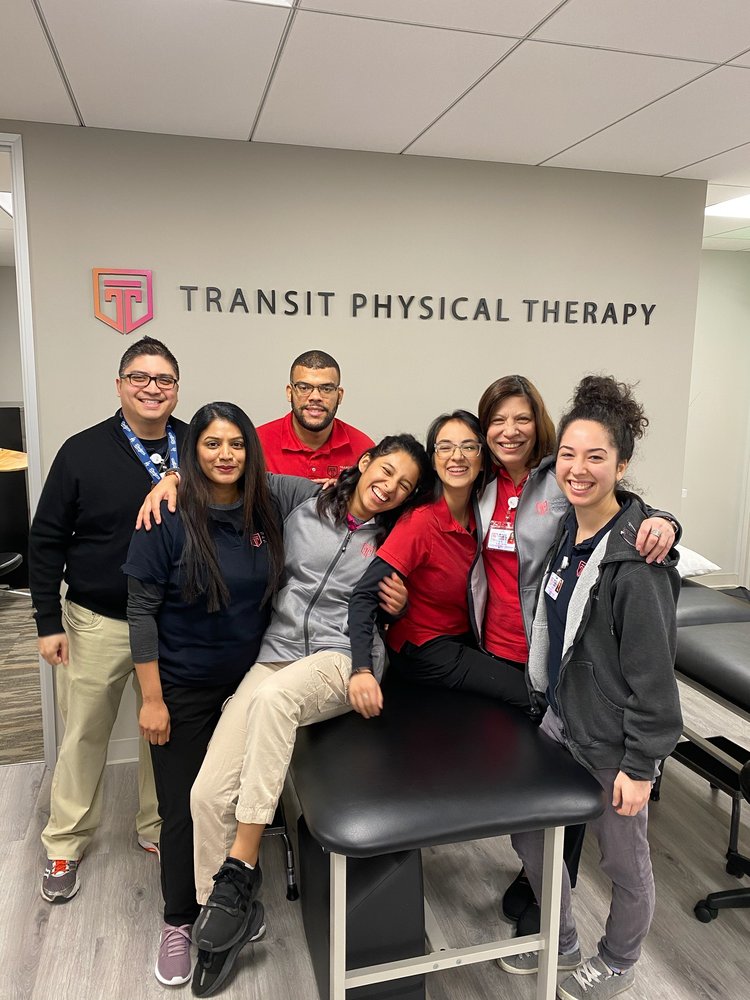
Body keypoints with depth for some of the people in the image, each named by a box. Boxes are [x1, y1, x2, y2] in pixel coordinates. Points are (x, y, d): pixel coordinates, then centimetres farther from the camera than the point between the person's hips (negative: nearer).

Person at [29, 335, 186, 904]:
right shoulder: (83, 452, -6)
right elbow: (46, 542, -2)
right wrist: (49, 622, -3)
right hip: (99, 623, -2)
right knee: (85, 735, 11)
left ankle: (158, 828, 36)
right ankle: (66, 844, 31)